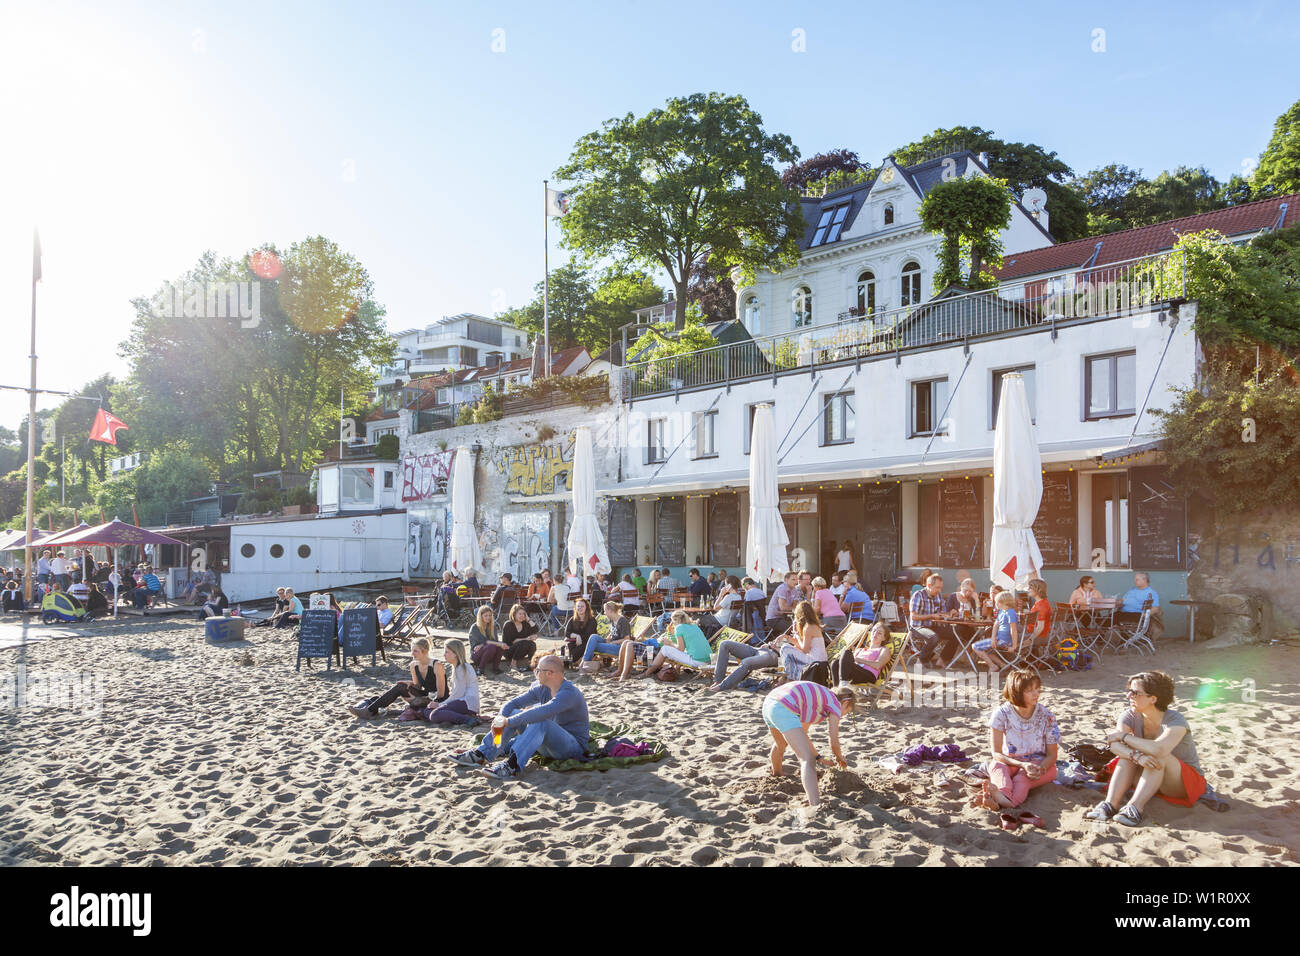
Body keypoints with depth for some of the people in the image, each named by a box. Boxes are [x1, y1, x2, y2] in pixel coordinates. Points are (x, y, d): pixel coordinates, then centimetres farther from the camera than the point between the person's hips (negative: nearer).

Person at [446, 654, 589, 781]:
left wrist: (509, 722, -35)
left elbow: (543, 712, -37)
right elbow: (513, 703, 7)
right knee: (515, 713, -4)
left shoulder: (569, 693, -22)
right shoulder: (540, 688, 5)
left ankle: (512, 766, -43)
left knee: (540, 722, -35)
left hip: (575, 746, -8)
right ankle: (480, 755, -11)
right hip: (548, 744, 8)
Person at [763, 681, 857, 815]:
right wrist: (840, 758, 29)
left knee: (781, 744, 40)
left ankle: (777, 772, 68)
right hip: (783, 710, -10)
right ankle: (815, 805, -31)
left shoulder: (819, 696, 32)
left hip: (768, 703, 10)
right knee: (808, 760, -13)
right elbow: (834, 743, 8)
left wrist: (817, 756, 46)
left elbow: (802, 733, 39)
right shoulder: (835, 704, 9)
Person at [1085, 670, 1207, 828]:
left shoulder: (1175, 721, -23)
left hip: (1187, 783, -5)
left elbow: (1158, 748, -43)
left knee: (1159, 757, -33)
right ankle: (1110, 805, -35)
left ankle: (1134, 809, -43)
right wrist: (1137, 756, -46)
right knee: (1128, 753, -22)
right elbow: (1114, 744, -25)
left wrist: (1124, 736, -30)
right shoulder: (1131, 716, -8)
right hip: (1152, 779, 5)